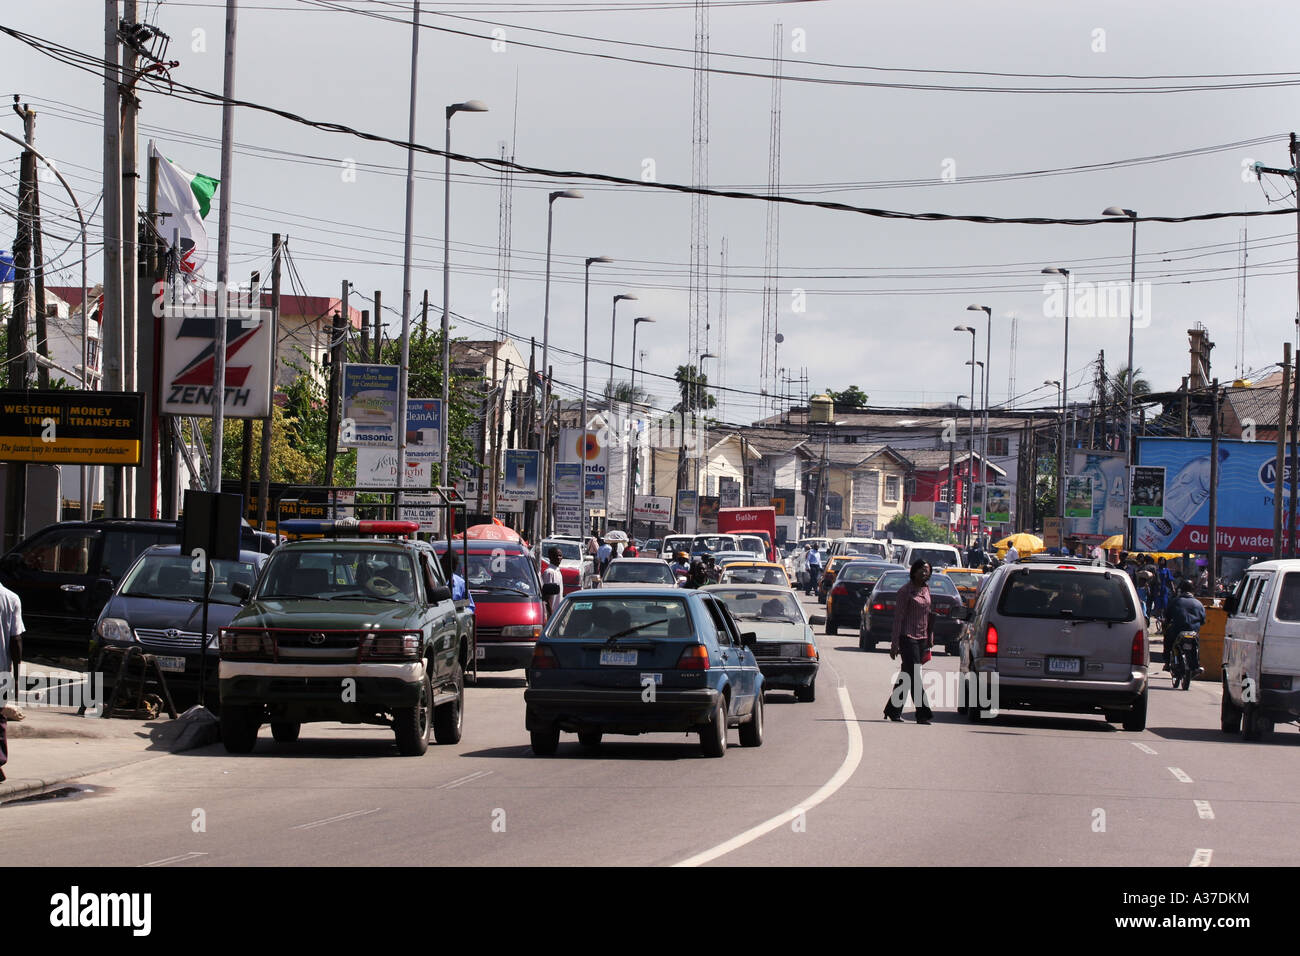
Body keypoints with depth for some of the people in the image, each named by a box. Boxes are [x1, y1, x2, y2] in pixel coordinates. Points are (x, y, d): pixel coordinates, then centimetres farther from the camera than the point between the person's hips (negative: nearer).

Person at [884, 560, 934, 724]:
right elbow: (898, 617, -11)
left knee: (907, 676, 11)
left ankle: (893, 710, 20)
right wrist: (895, 643, -14)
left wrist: (930, 638, 17)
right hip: (908, 636, -7)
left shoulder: (926, 589, 12)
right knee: (914, 676, -10)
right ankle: (923, 713, -14)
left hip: (922, 638, 7)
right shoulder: (905, 591, -9)